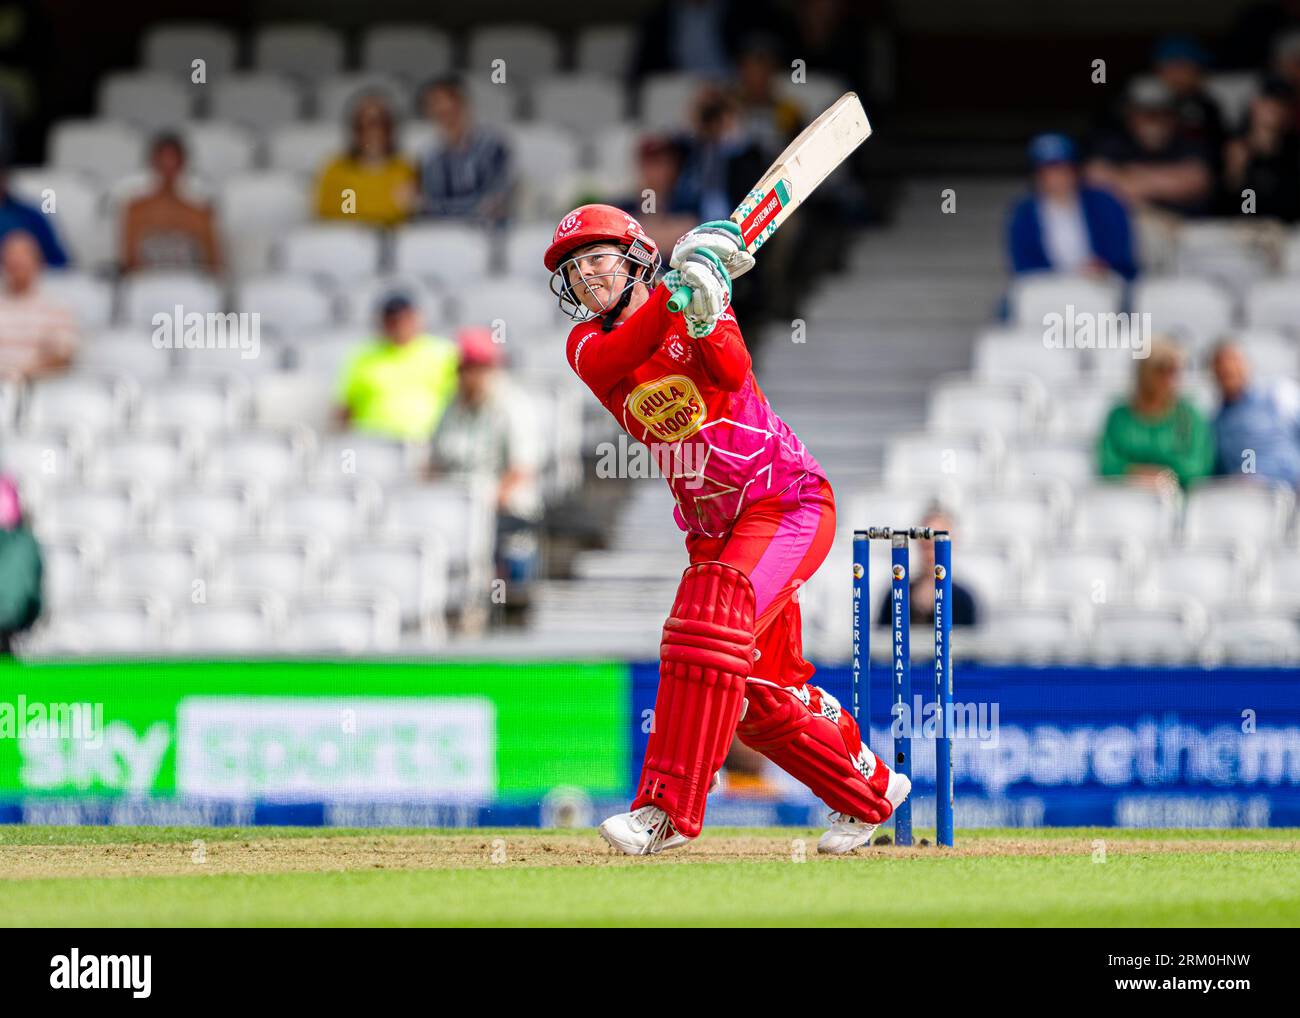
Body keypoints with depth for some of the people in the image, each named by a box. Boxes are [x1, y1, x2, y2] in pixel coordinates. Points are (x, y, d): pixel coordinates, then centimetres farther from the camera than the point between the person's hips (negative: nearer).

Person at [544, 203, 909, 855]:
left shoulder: (691, 316, -7)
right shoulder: (587, 343, 2)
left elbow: (733, 373, -27)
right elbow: (609, 361, -23)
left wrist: (704, 313, -46)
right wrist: (675, 291, -35)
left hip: (789, 502, -6)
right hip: (713, 527, 6)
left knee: (711, 618, -27)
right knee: (762, 699, 6)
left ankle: (668, 809, -30)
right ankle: (870, 793, 29)